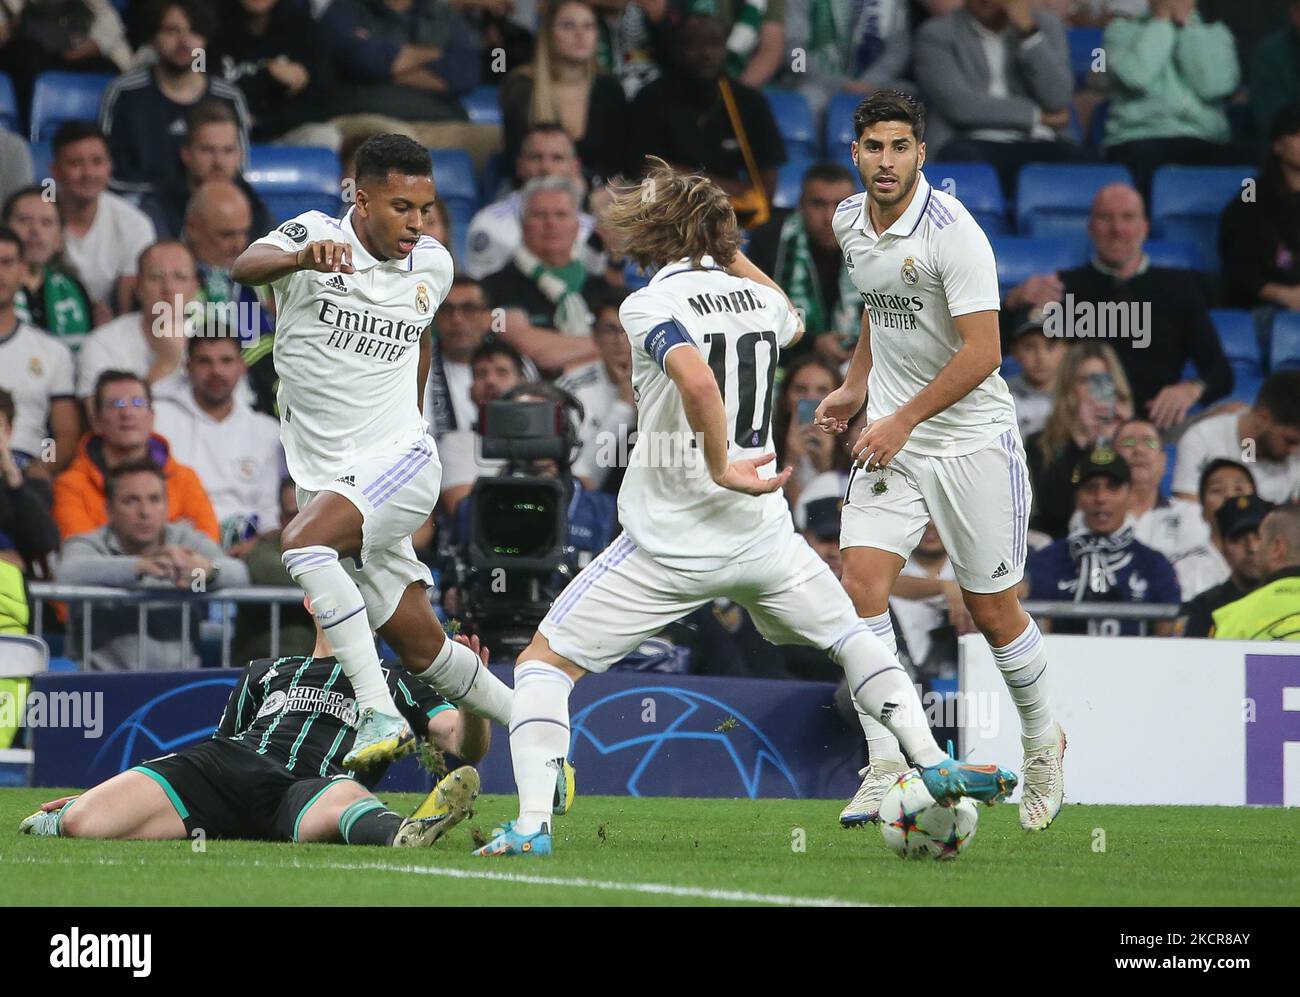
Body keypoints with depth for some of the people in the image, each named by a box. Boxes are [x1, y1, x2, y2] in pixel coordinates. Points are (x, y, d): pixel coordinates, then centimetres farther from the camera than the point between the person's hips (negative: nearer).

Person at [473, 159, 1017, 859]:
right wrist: (728, 253, 32)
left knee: (545, 662, 5)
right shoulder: (758, 299, 6)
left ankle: (532, 825, -8)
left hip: (669, 544, -5)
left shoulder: (649, 306, -11)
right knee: (852, 636, 28)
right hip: (761, 536, 5)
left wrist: (721, 468, -18)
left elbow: (699, 381, -30)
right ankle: (935, 767, 20)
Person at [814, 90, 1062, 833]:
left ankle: (1043, 739, 29)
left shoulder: (953, 233, -19)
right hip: (892, 442, 5)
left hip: (971, 440, -5)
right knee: (863, 584, -12)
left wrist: (902, 421, -19)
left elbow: (982, 353, -22)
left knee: (993, 610, 3)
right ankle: (888, 765, -10)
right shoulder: (851, 222, 3)